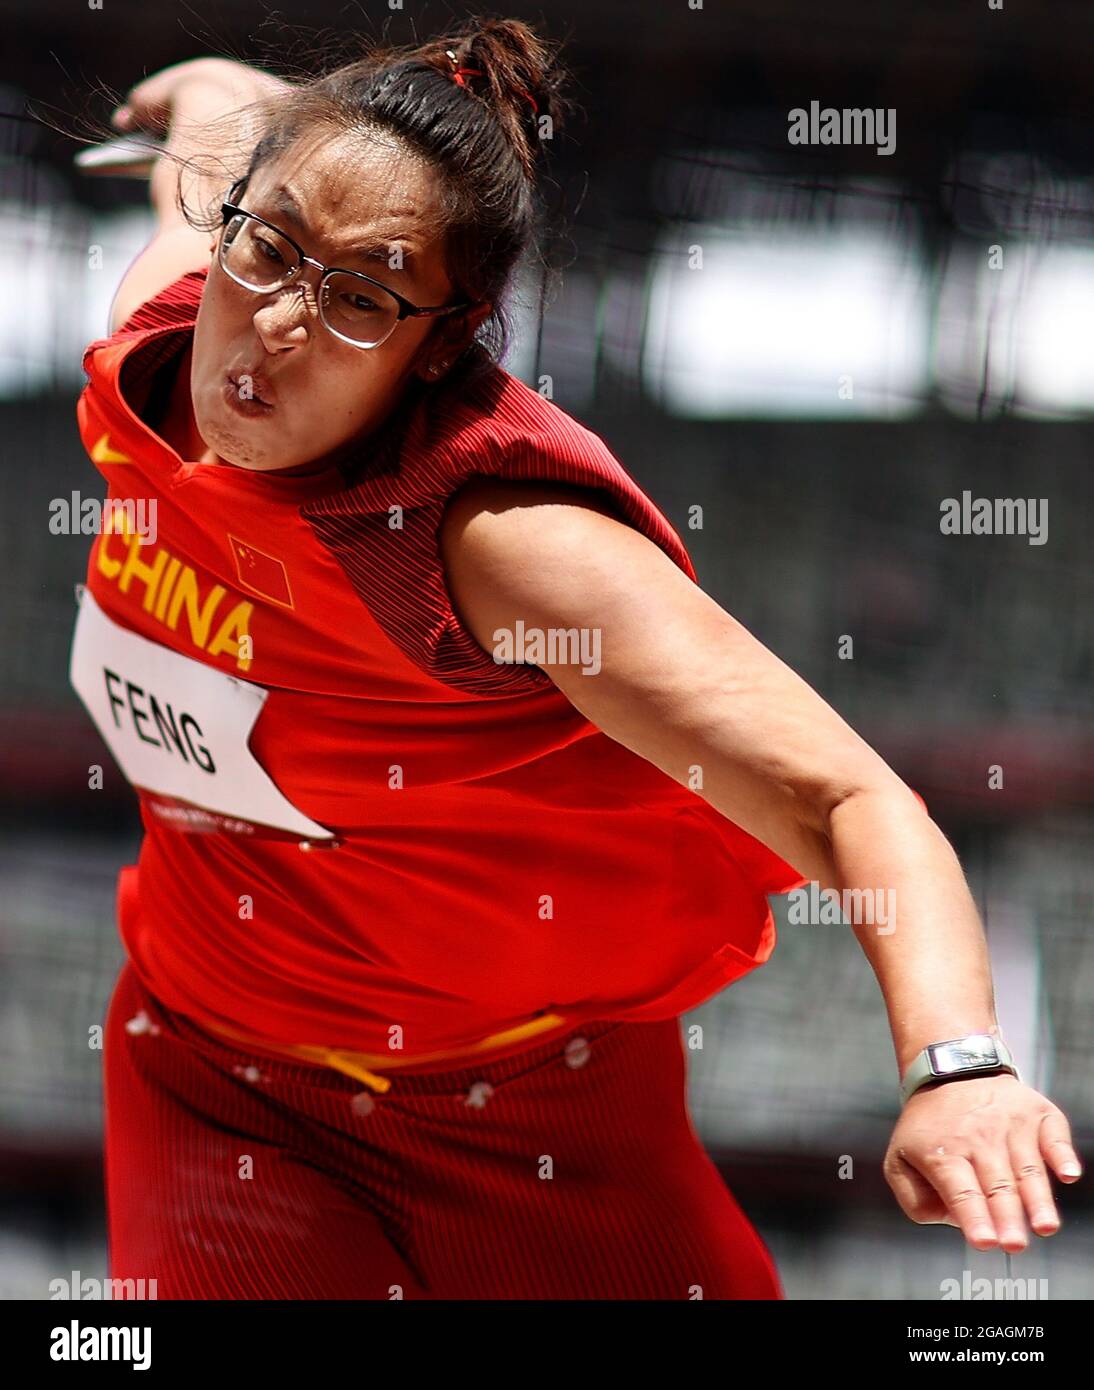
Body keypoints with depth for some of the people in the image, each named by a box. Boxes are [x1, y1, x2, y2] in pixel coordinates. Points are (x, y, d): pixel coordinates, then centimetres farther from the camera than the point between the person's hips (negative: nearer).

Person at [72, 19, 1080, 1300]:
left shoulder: (499, 534, -31)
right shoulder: (150, 364, -12)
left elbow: (848, 799, -36)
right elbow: (218, 109, 12)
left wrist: (957, 1066, -53)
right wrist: (203, 101, 36)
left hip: (517, 1116, -4)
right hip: (208, 1078, 4)